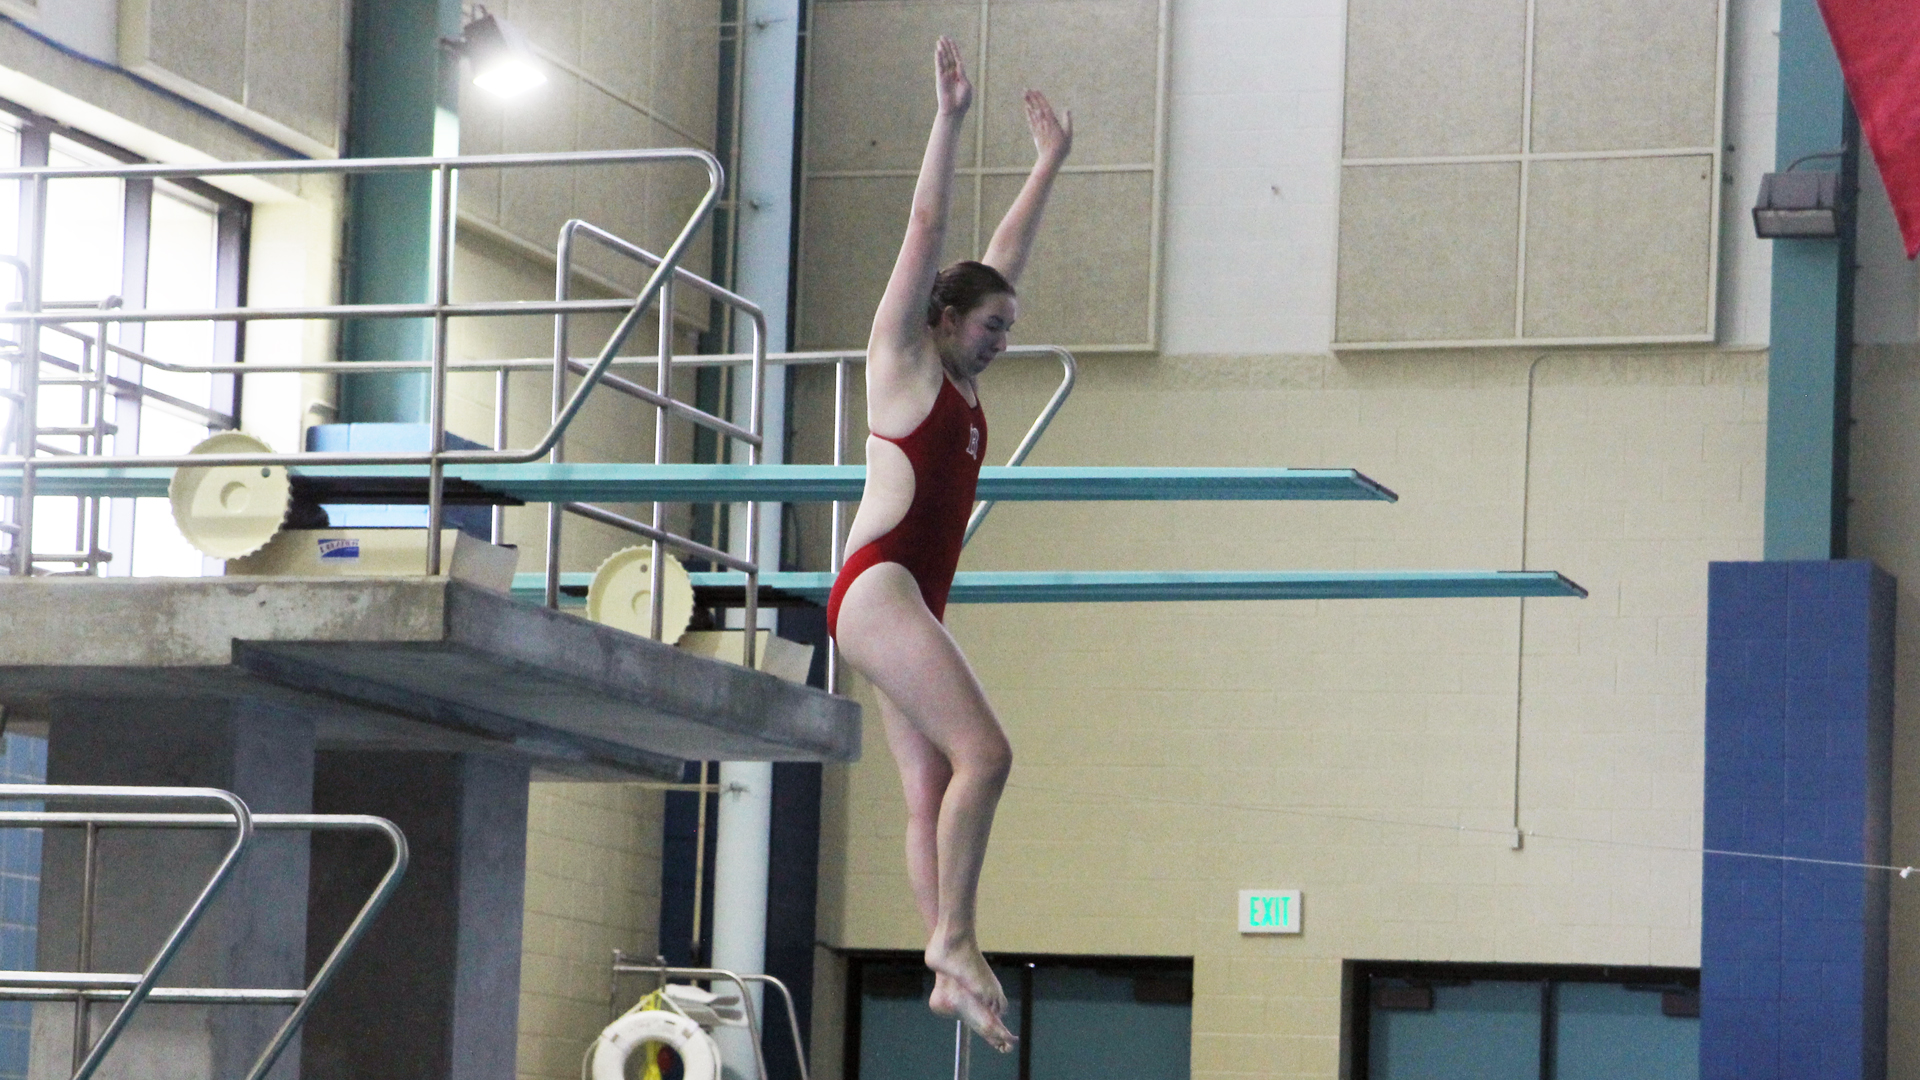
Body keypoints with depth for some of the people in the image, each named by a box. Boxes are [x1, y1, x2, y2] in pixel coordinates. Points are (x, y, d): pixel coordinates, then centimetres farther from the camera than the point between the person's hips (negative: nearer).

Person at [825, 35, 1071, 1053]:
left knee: (933, 788, 1)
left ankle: (950, 972, -4)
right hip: (877, 585, -9)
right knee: (983, 751, -18)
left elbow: (1005, 254, 27)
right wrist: (949, 120, -6)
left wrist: (1050, 160, 32)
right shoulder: (902, 355, 1)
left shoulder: (959, 383, 21)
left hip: (910, 601, 9)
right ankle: (953, 938, -18)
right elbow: (926, 229, -4)